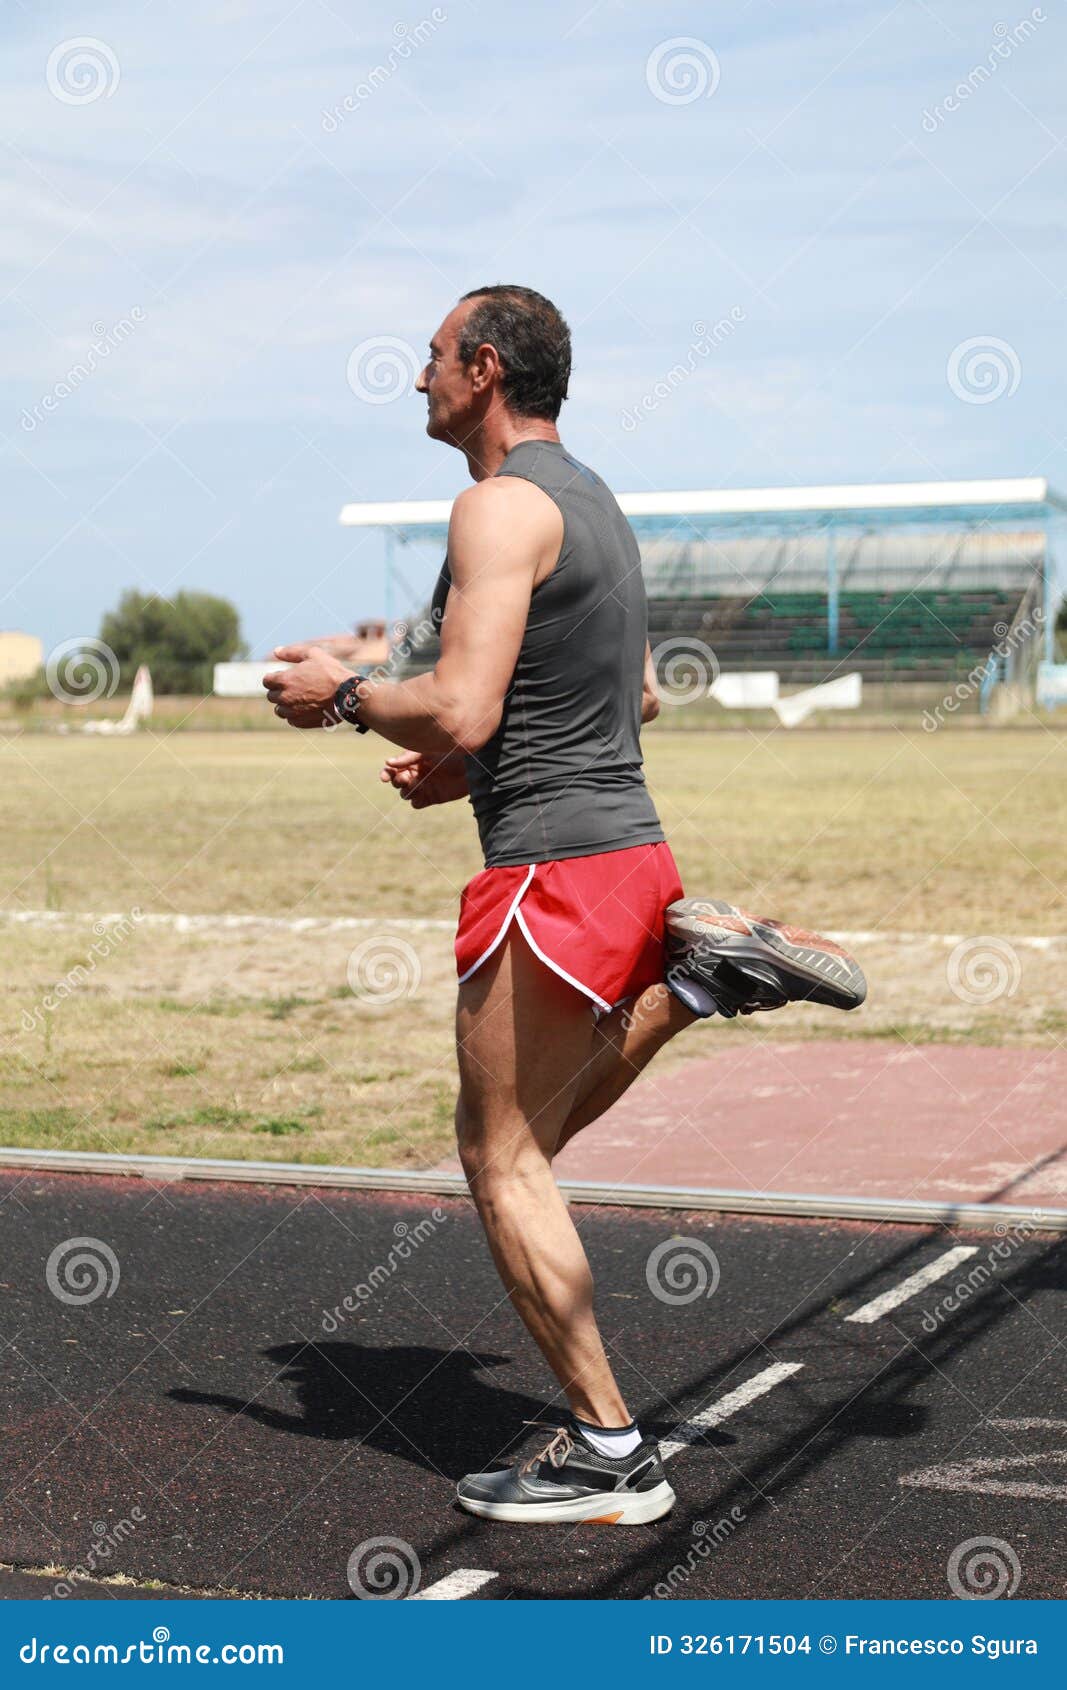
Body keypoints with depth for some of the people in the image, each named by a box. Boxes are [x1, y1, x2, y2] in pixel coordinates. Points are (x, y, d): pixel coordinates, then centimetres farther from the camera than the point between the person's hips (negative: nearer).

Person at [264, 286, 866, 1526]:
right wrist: (470, 769, 22)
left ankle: (608, 1454, 2)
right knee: (539, 1130, 21)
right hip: (628, 847, 9)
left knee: (503, 1160, 0)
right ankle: (698, 961, 4)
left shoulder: (502, 506, -13)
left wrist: (341, 695, -3)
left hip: (554, 872, -9)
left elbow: (458, 714, -22)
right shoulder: (590, 500, 17)